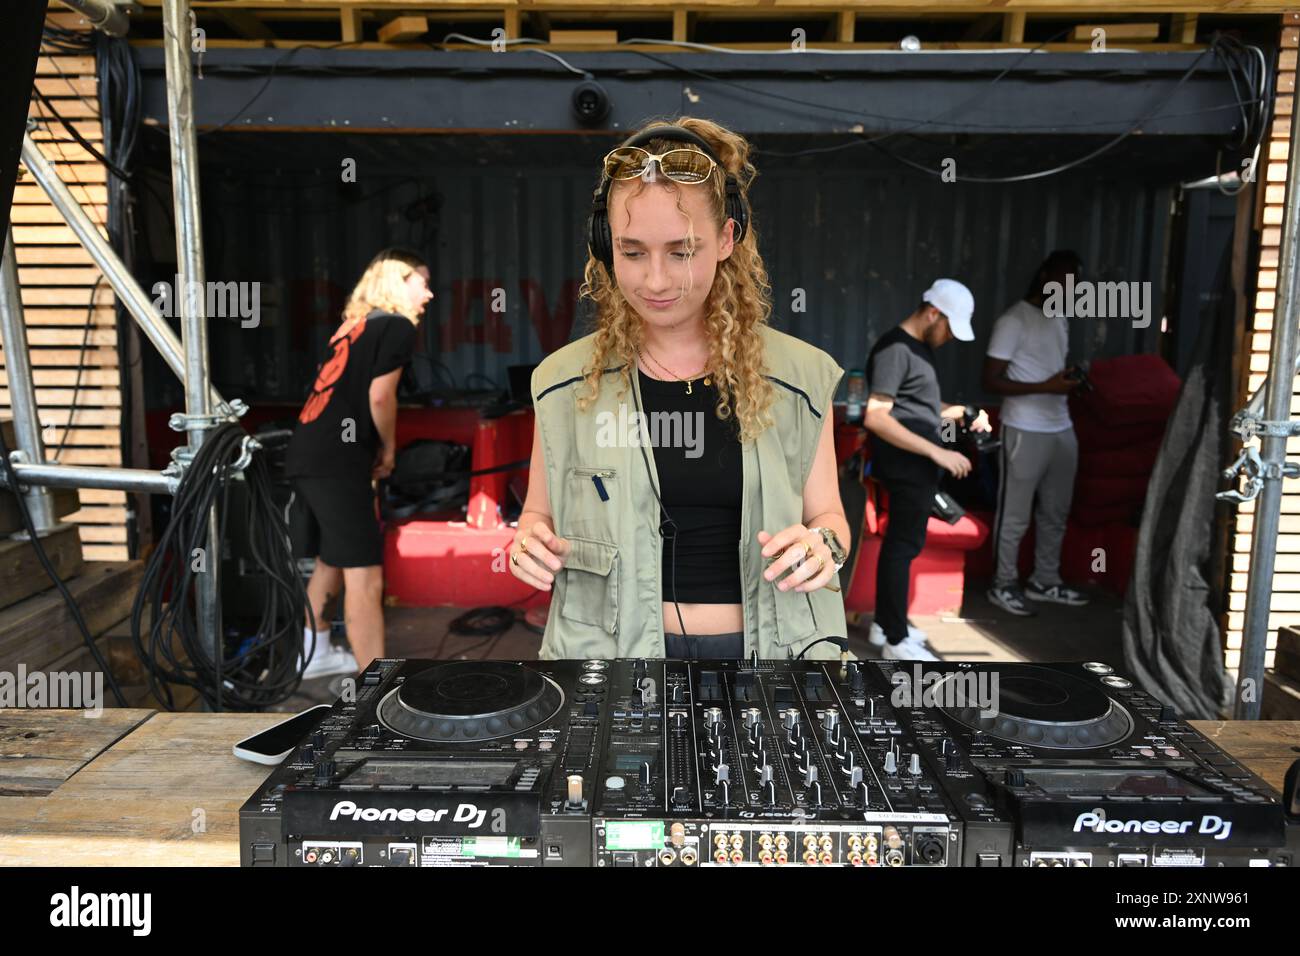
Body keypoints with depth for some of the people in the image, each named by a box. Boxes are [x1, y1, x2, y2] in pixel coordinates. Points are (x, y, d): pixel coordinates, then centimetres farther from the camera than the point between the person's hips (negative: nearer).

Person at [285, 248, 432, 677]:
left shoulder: (356, 323, 22)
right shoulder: (397, 326, -2)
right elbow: (380, 396, -13)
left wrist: (373, 449, 17)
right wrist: (389, 448, 3)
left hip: (306, 453, 10)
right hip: (337, 461, -9)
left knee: (330, 561, 25)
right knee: (364, 577, -8)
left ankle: (314, 653, 40)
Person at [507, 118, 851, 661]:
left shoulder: (796, 377, -4)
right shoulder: (565, 382, -2)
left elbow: (827, 514, 6)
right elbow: (540, 511, 9)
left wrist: (821, 543, -17)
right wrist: (531, 540, -14)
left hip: (767, 644, 1)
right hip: (611, 643, 0)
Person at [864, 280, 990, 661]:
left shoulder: (919, 346, 13)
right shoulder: (894, 349, -18)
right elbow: (876, 417, -26)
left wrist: (962, 412, 6)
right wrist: (936, 451, -26)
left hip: (916, 464, 10)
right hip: (907, 465, -10)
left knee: (899, 542, 15)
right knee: (904, 544, -3)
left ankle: (885, 623, 26)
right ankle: (897, 641, 7)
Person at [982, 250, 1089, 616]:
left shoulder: (1059, 319, 14)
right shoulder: (1013, 321, -12)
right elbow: (990, 381, -16)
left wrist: (1071, 382, 7)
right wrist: (1045, 387, -23)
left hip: (1062, 429, 8)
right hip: (1026, 431, -8)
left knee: (1055, 512, 15)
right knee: (1015, 515, 1)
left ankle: (1045, 581, 28)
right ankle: (1003, 585, 14)